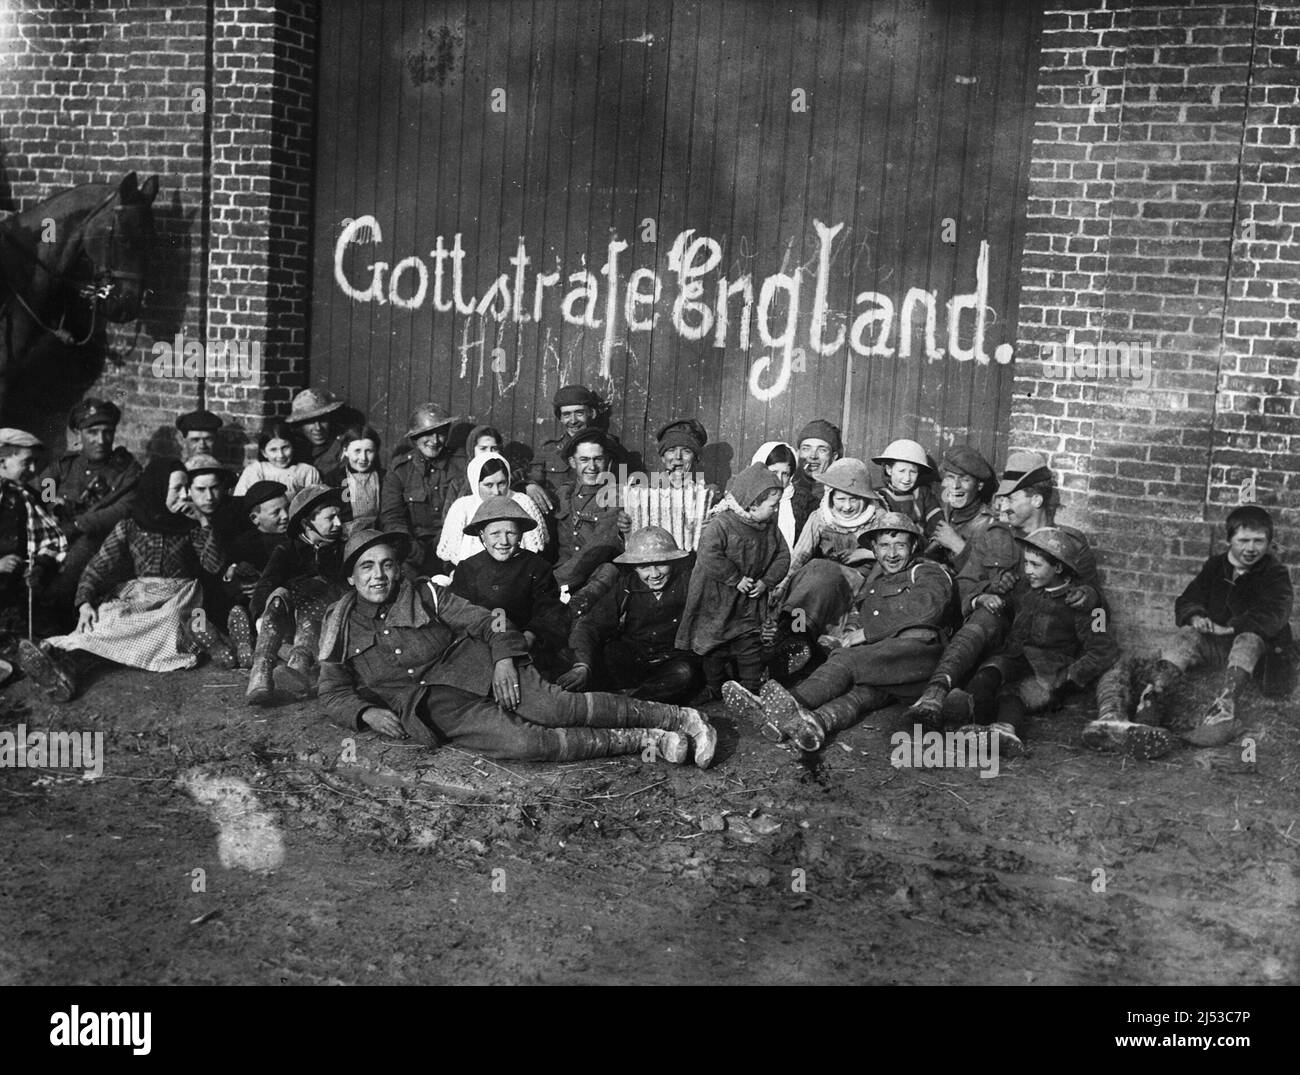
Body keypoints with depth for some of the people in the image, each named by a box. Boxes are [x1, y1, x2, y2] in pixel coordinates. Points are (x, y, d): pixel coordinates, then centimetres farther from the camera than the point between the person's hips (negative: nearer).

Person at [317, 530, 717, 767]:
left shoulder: (425, 594, 7)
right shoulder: (340, 625, 8)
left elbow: (487, 623, 8)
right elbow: (334, 692, 8)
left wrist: (504, 657, -11)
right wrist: (367, 713, -12)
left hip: (477, 671, 1)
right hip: (434, 707, -1)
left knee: (556, 707, -22)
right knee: (519, 743, -28)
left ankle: (682, 719, -15)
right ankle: (643, 741, -23)